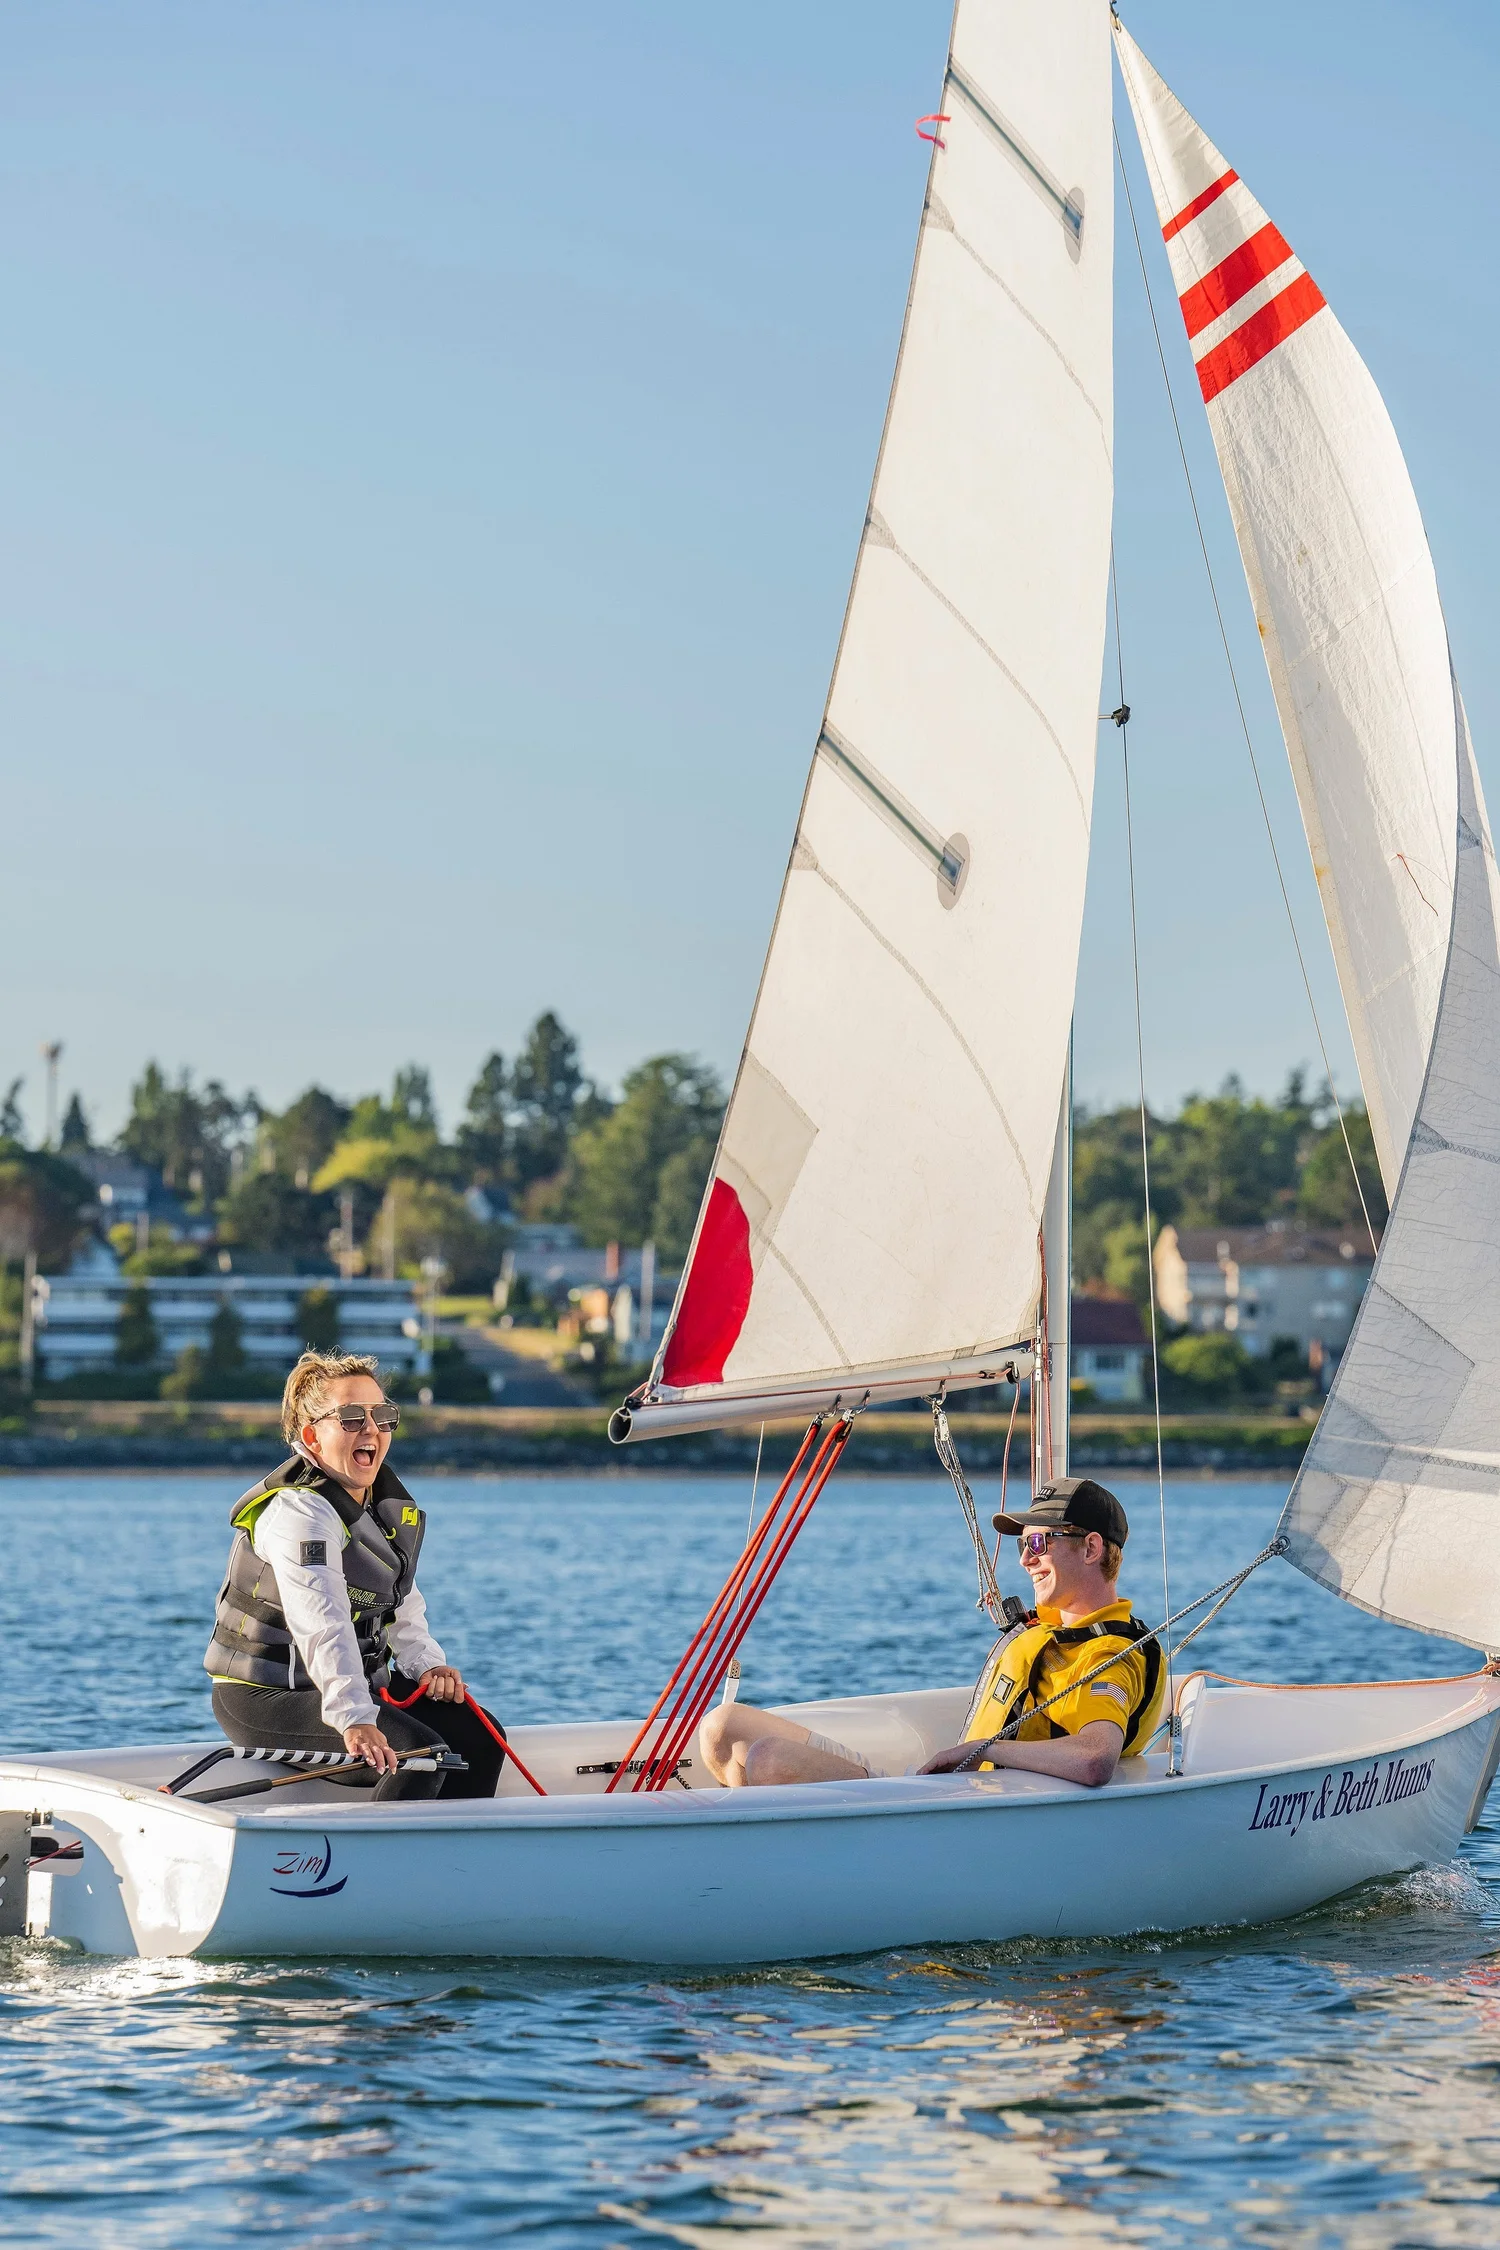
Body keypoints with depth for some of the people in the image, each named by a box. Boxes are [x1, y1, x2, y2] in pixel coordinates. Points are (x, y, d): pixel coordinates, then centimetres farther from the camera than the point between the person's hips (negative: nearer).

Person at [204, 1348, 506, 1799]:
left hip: (360, 1683, 10)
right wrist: (353, 1719, -46)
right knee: (420, 1752, -25)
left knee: (477, 1733, 2)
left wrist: (427, 1664, -6)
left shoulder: (391, 1507, 10)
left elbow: (403, 1608, 15)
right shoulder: (298, 1513, -21)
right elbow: (322, 1625, -35)